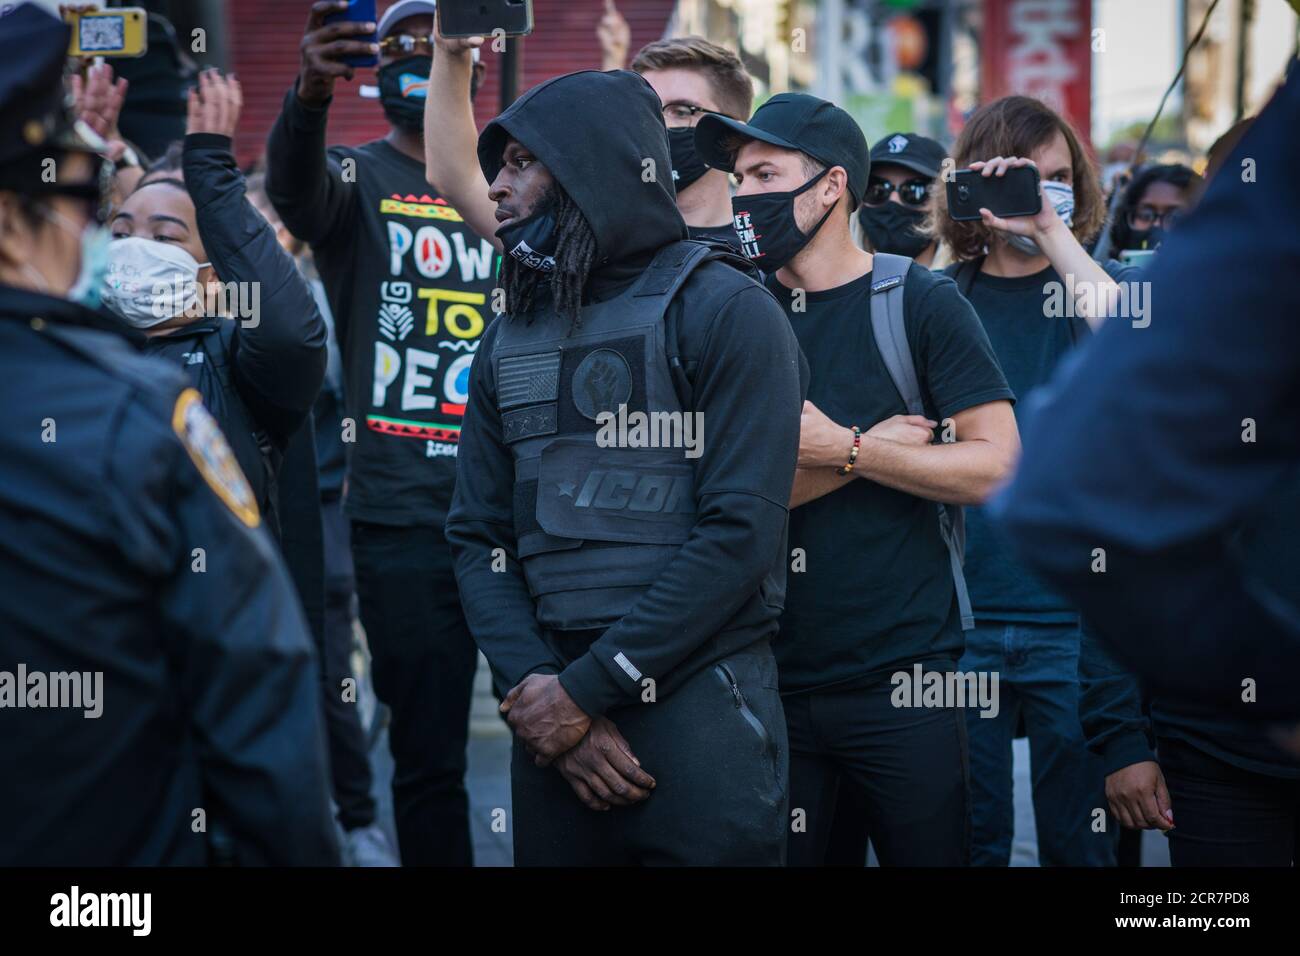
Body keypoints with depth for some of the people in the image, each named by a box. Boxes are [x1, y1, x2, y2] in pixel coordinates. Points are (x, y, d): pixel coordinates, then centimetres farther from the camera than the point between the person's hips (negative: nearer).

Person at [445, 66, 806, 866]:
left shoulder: (726, 312, -6)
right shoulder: (513, 338, 13)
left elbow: (741, 531, -14)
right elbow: (479, 538, 8)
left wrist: (586, 689, -15)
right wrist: (535, 689, -9)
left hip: (699, 703, -5)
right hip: (556, 712, 5)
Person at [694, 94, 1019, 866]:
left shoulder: (919, 302, -2)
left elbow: (998, 466, -9)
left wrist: (842, 449, -13)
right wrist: (884, 445, -12)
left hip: (903, 680, -3)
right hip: (773, 678, 3)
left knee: (928, 851, 3)